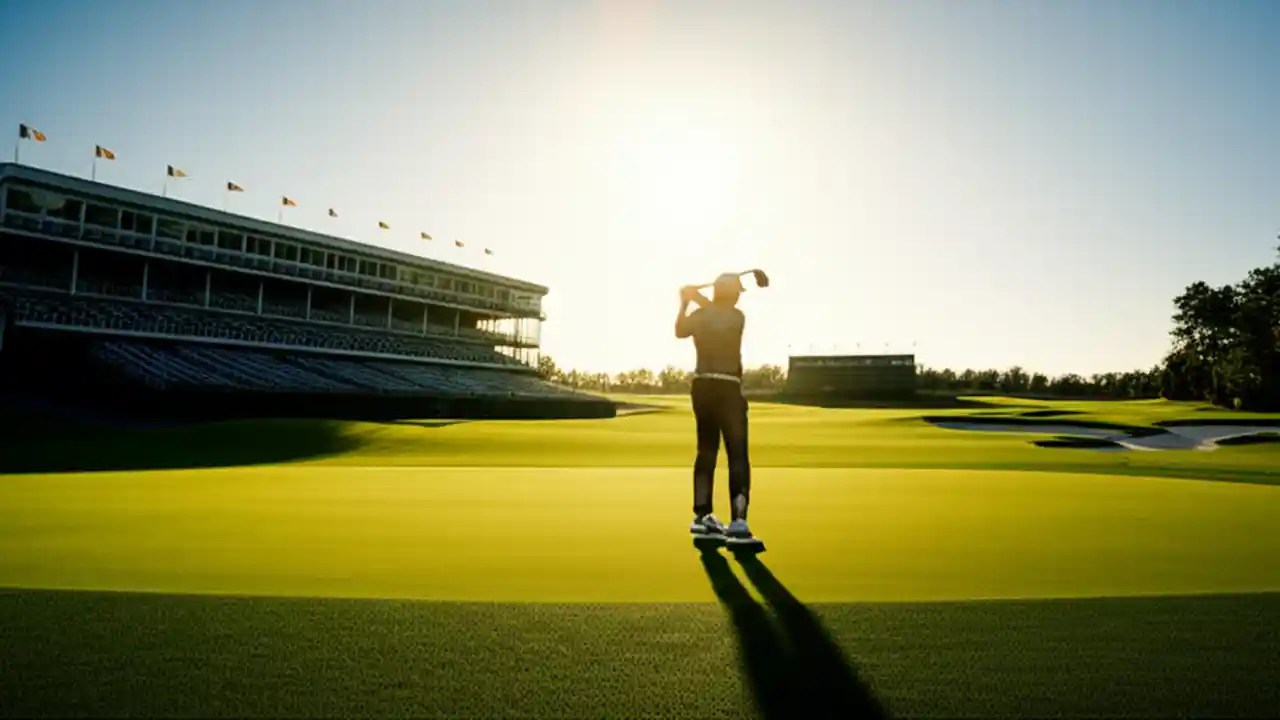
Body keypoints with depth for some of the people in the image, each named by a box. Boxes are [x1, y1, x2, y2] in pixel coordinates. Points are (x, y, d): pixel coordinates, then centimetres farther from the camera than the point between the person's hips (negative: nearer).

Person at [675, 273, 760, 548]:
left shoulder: (699, 316, 3)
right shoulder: (738, 317, -6)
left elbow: (680, 331, 25)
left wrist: (685, 303, 33)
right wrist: (696, 297, 25)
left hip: (702, 387, 6)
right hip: (728, 389, -6)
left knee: (706, 451, 14)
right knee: (738, 456, -5)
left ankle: (703, 517, 18)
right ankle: (737, 524, -14)